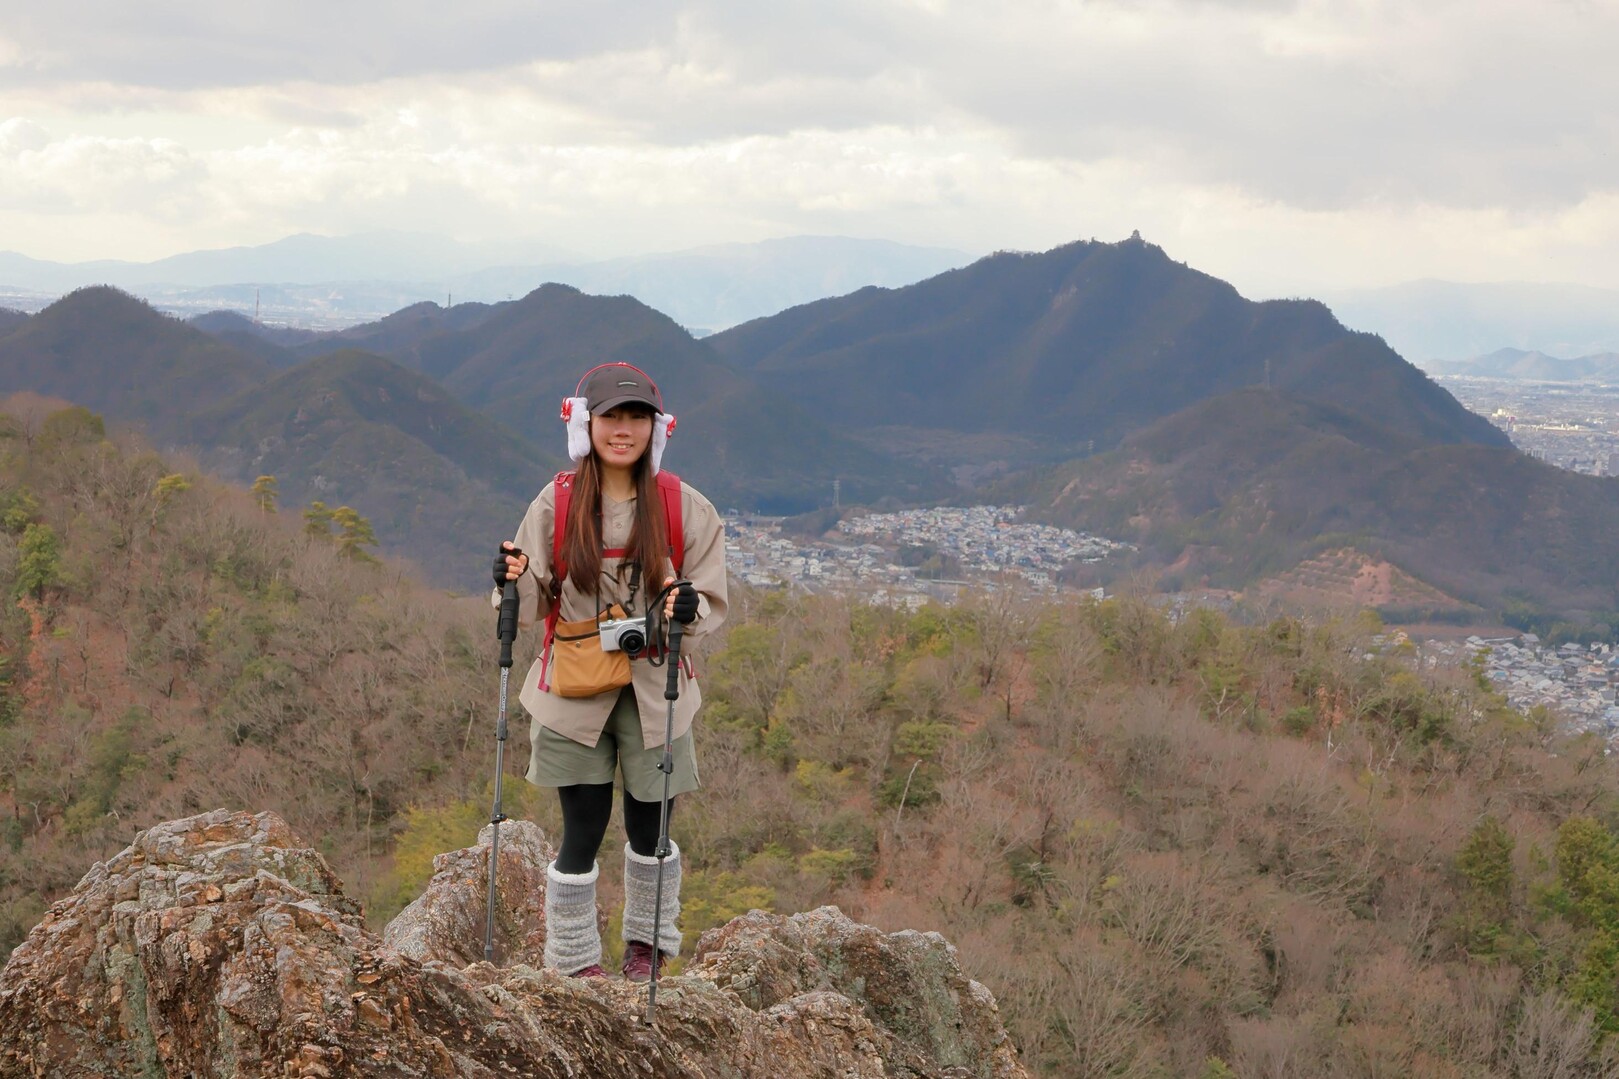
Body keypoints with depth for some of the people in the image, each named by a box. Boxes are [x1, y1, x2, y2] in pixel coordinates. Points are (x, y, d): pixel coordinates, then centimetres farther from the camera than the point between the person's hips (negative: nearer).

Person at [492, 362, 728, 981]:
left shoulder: (684, 508, -1)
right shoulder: (556, 505, -1)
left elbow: (712, 605, 3)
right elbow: (532, 607, 4)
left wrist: (690, 609, -20)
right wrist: (514, 583, -18)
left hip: (656, 692, 1)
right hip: (573, 693, -1)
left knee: (649, 829, 10)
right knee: (582, 831, 1)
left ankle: (647, 941, 34)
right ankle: (575, 959, 19)